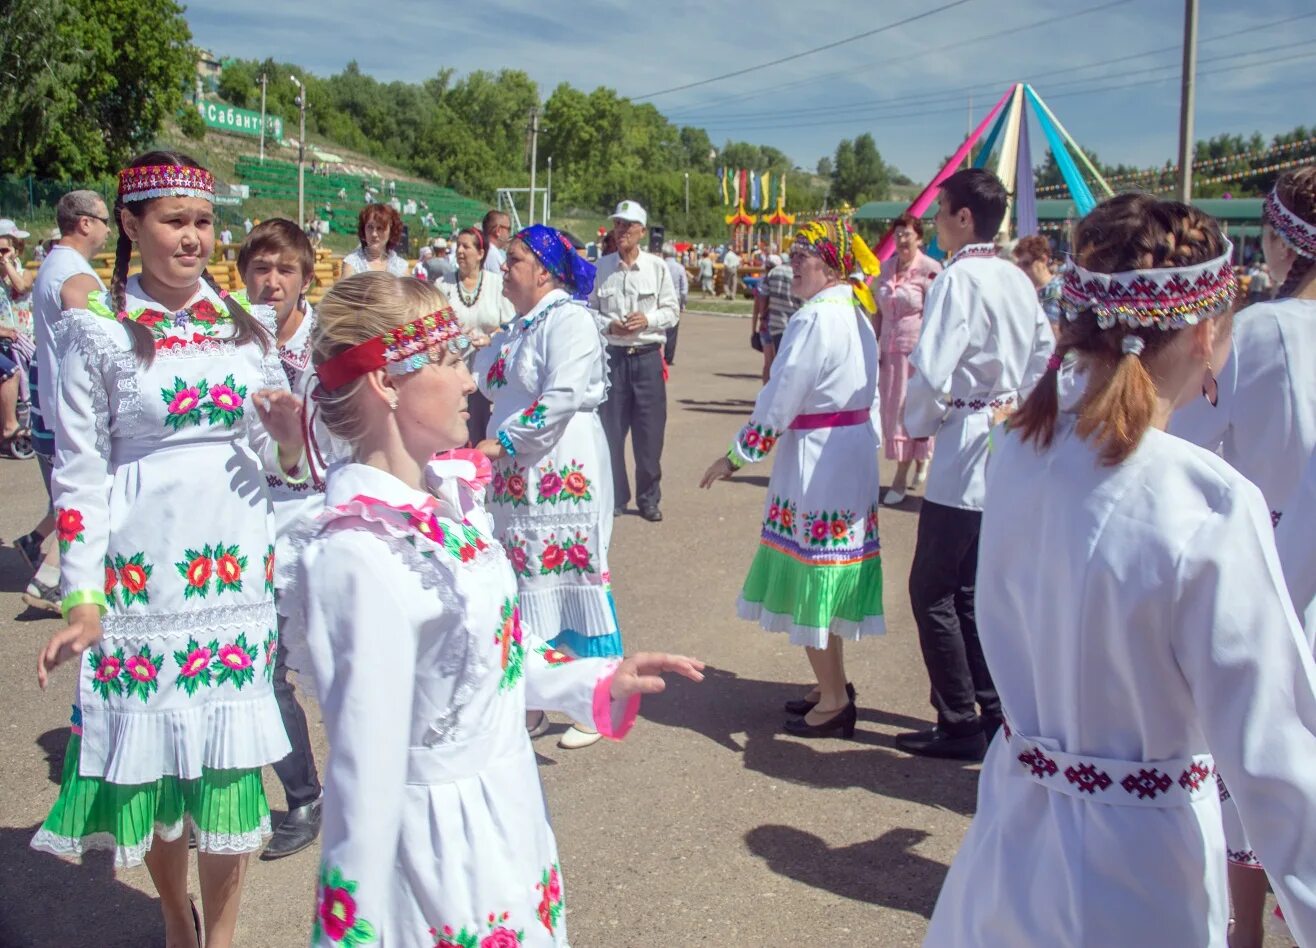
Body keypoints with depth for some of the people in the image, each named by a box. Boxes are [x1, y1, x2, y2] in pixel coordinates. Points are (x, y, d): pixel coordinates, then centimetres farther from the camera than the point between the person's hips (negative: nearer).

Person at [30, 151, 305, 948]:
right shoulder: (97, 331, -1)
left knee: (230, 764, 4)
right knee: (149, 760, 8)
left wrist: (289, 436, -8)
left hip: (238, 571, 2)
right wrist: (82, 599, -7)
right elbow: (80, 472, -3)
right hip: (141, 577, -2)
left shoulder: (247, 324, 9)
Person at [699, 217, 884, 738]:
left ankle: (834, 700, 11)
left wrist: (736, 457, -10)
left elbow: (779, 400, -18)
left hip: (817, 457, -10)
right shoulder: (857, 314, 10)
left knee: (812, 577, 1)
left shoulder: (814, 318, -19)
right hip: (855, 453, 10)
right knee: (827, 574, 18)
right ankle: (834, 685, 29)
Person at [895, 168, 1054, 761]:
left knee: (932, 590, 1)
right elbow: (1044, 353, 17)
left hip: (965, 448, -9)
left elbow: (931, 371, -23)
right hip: (1009, 451, 9)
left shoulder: (958, 279, -16)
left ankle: (961, 724, 7)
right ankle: (993, 712, 22)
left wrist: (917, 425, -5)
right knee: (972, 589, 17)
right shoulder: (1017, 280, 9)